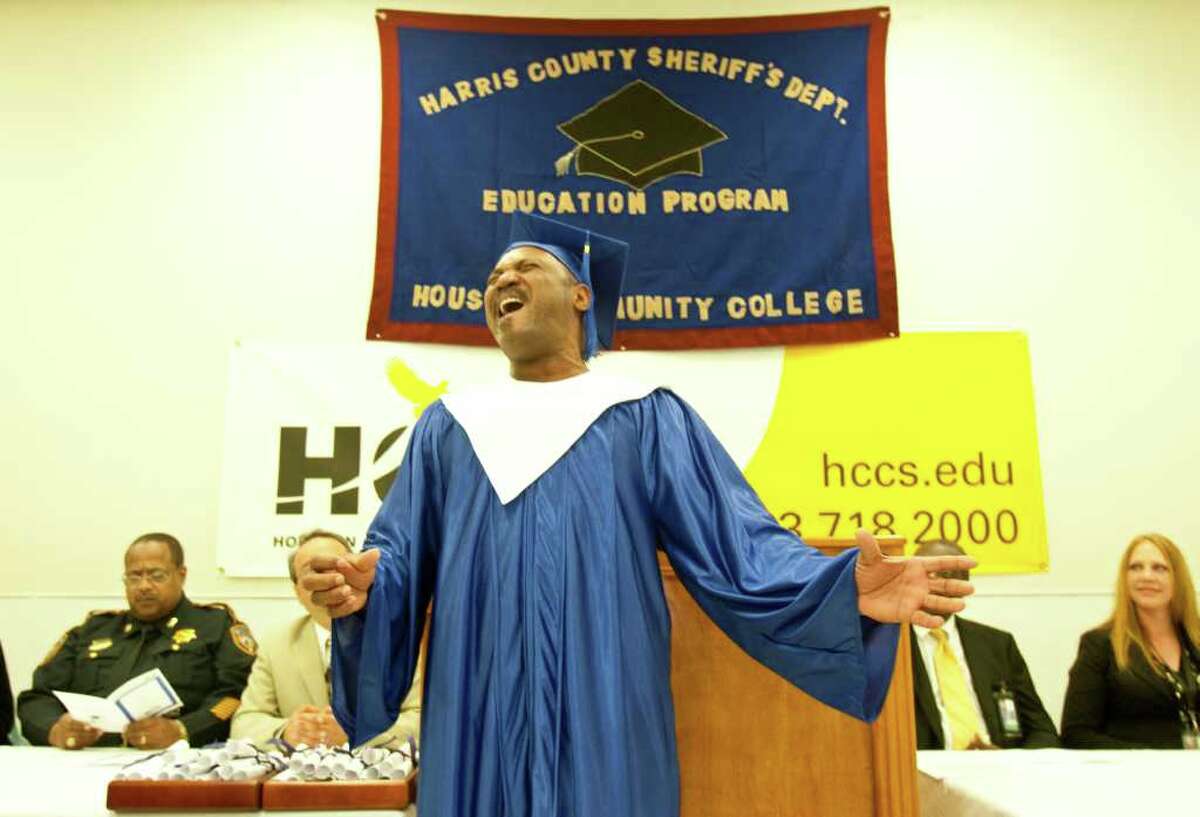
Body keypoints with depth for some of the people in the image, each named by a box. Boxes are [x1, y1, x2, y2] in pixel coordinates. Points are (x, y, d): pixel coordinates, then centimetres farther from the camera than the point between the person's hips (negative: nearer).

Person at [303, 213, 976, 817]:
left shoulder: (647, 418, 7)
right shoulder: (449, 427, 16)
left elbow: (739, 547, -3)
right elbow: (399, 559, 7)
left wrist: (844, 589, -22)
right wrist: (361, 588, -17)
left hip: (603, 727, -2)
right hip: (475, 734, 3)